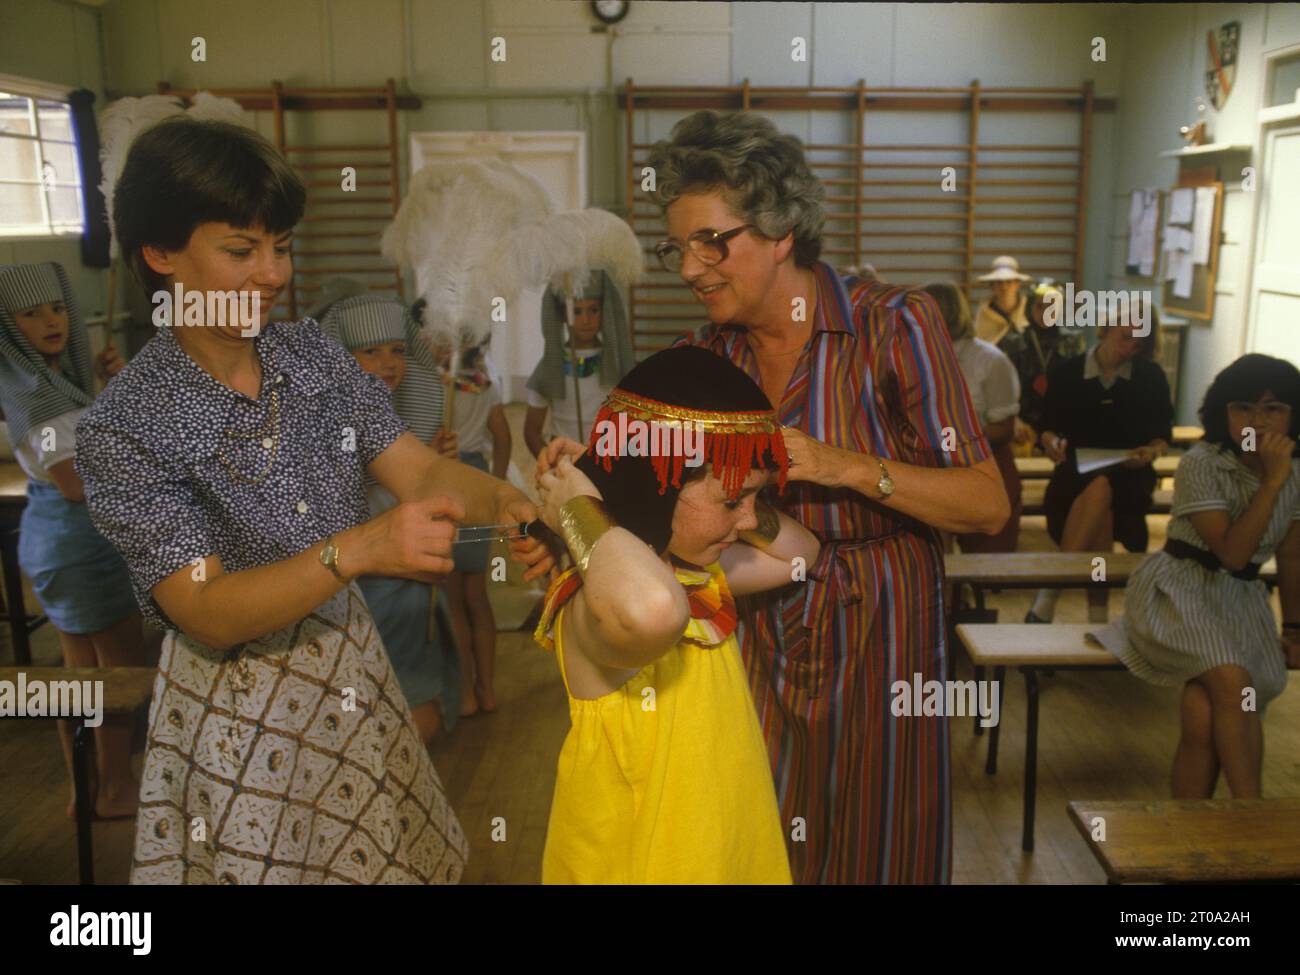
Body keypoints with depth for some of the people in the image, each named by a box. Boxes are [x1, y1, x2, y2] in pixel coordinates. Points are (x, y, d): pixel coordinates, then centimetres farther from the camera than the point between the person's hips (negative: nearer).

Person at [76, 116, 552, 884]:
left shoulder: (312, 351, -4)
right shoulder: (123, 427, -18)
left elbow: (420, 470, -10)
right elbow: (208, 613, -23)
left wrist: (504, 502, -31)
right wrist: (358, 550, -38)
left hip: (353, 665, 5)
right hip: (238, 707, -4)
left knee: (397, 858, 16)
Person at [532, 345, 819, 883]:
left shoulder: (694, 571, -2)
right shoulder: (601, 603, -30)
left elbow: (799, 552, 10)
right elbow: (652, 610, -55)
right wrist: (578, 507, -36)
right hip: (635, 863, -8)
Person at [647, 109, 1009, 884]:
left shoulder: (893, 326, -12)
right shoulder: (711, 357, 2)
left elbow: (988, 505, -14)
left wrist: (844, 466, -25)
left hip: (876, 639, -3)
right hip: (759, 642, 4)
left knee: (874, 852, 11)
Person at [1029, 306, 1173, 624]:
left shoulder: (1151, 377, 8)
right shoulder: (1067, 373, 6)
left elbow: (1162, 434, 10)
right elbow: (1048, 427, 10)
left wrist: (1152, 451, -12)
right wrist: (1051, 441, -13)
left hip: (1128, 474, 0)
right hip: (1077, 470, 0)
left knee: (1100, 490, -37)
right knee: (1101, 512, -36)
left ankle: (1048, 597, -38)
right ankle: (1097, 615, -32)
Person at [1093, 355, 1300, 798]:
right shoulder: (1200, 465, -12)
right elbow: (1233, 553, -20)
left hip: (1243, 601, 4)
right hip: (1179, 592, -4)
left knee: (1205, 717, -22)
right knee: (1231, 681, -31)